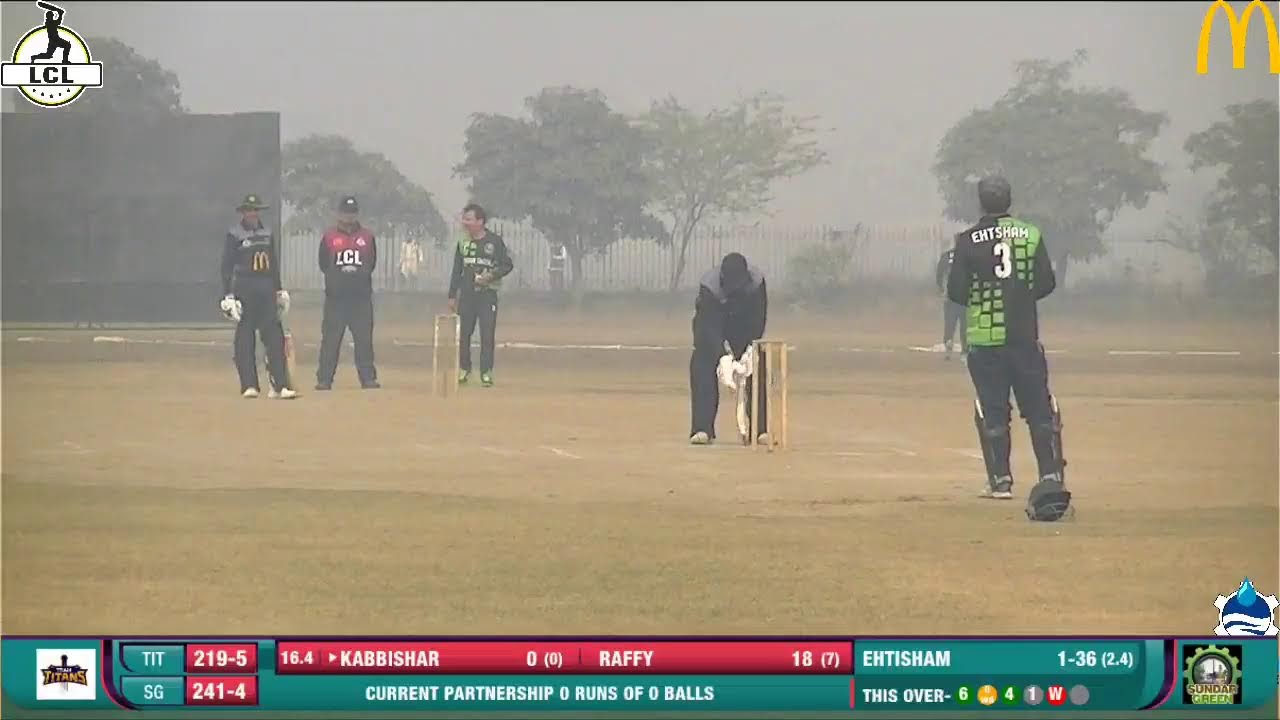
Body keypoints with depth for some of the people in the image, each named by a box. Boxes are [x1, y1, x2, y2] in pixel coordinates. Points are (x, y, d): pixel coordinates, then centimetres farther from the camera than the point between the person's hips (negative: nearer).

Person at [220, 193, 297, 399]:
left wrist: (279, 290, 19)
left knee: (274, 336, -3)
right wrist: (228, 295, -11)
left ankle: (279, 385, -6)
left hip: (267, 289, 5)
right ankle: (249, 385, 4)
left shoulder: (267, 233, 14)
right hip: (244, 288, -5)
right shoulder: (234, 235, -2)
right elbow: (227, 266, -5)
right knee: (245, 337, -1)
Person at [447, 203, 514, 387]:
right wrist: (452, 296, 12)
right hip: (466, 294, 4)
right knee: (463, 333, 4)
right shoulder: (463, 242, 10)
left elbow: (508, 265, -1)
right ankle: (464, 369, 18)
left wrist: (491, 276, -17)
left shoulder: (494, 241, -3)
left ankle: (486, 372, 0)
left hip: (487, 294, -4)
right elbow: (457, 270, 15)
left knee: (487, 335, -6)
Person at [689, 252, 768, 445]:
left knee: (757, 367, -9)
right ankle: (702, 429, -18)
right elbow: (709, 326, -38)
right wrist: (723, 357, -48)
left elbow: (758, 317, -23)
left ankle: (762, 428, -3)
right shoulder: (709, 284, -36)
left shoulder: (757, 280, -29)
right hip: (711, 321, -2)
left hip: (744, 324, 2)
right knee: (702, 367, -19)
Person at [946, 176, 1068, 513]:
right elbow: (1047, 283, 2)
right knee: (1039, 407, 6)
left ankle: (1000, 479, 3)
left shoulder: (968, 241, -6)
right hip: (1024, 334, 1)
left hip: (984, 337, -1)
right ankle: (1051, 475, 2)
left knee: (992, 410, 4)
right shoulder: (1031, 235, -1)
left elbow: (955, 291, -5)